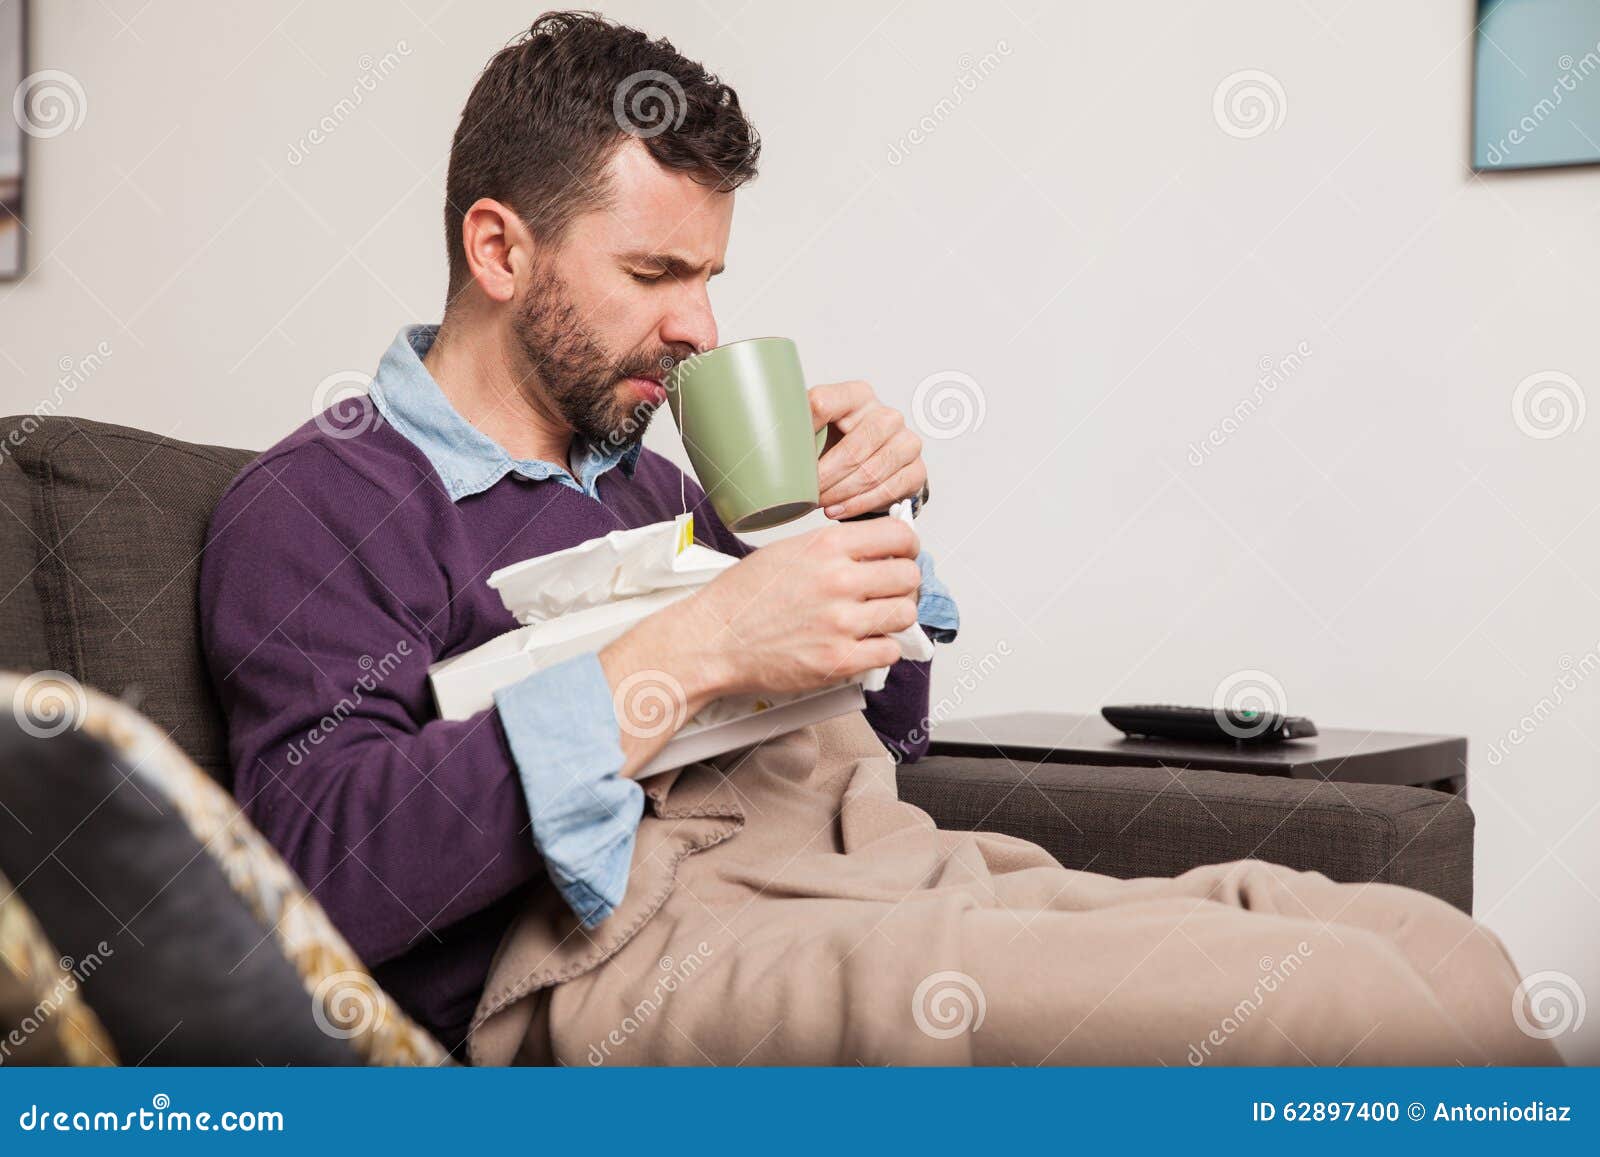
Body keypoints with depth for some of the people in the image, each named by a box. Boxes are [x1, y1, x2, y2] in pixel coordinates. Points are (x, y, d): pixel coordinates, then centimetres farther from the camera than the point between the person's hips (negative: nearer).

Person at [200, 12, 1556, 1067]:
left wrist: (855, 531, 11)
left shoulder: (637, 475, 26)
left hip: (893, 873, 8)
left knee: (1446, 953, -12)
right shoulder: (318, 503, 5)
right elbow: (330, 861, -14)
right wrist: (684, 654, -17)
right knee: (1358, 1006, -27)